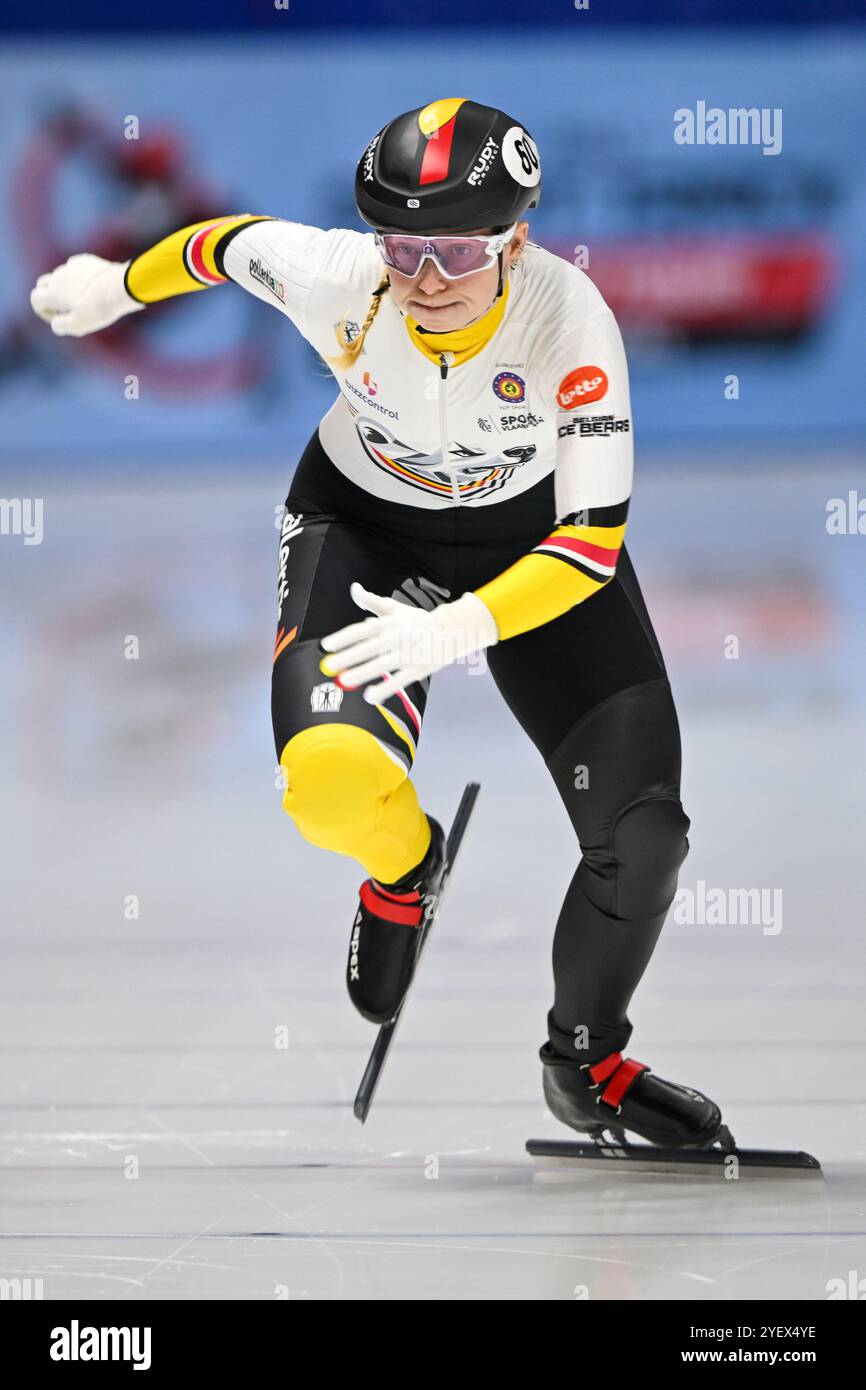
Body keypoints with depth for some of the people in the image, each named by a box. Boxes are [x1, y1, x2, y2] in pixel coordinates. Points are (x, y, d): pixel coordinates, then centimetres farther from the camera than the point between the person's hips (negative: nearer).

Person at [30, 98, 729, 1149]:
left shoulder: (571, 321, -32)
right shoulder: (331, 278, -29)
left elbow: (593, 543, -29)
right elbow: (225, 243, -5)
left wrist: (457, 629, -43)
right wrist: (116, 288, 13)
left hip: (535, 534, 0)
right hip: (365, 520, 0)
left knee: (641, 830, -11)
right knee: (331, 773, -29)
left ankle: (586, 1062, 18)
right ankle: (403, 866, 11)